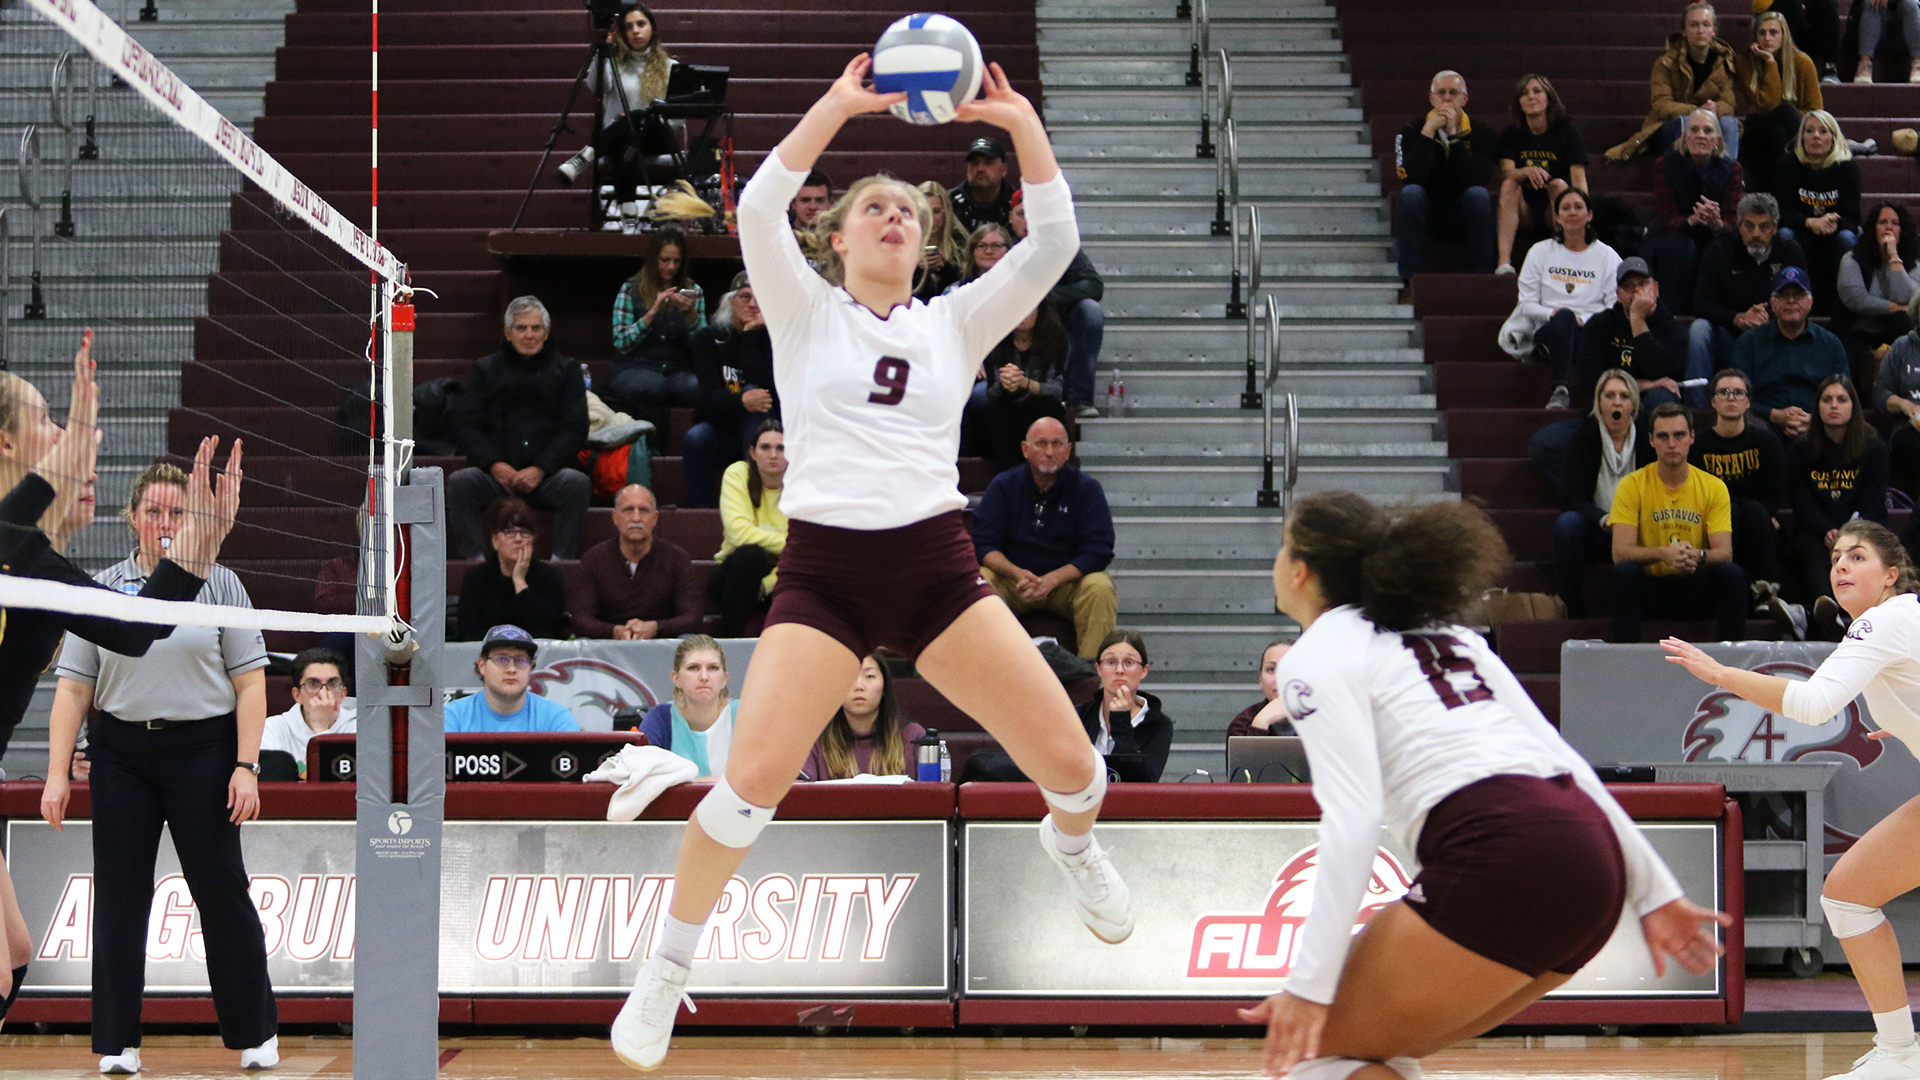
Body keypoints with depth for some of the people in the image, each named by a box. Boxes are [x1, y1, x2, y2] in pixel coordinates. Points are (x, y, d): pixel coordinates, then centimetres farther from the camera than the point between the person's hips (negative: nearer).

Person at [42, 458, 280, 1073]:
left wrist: (246, 767, -9)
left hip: (203, 749, -2)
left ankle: (255, 1033, 11)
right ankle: (118, 1041, 10)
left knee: (222, 890, -1)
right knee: (119, 891, 2)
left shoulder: (220, 584, 3)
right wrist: (57, 773, -1)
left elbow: (250, 683, -1)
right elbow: (73, 689, 6)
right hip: (120, 752, 2)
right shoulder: (102, 588, 8)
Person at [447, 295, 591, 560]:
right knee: (459, 483, -30)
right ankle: (474, 560, -29)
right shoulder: (485, 369, 18)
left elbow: (575, 429, 4)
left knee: (577, 483, -33)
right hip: (495, 472, 1)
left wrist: (540, 469, -10)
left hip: (546, 474, -1)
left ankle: (562, 561, -28)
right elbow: (469, 426, 8)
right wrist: (495, 465, -10)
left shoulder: (566, 370, 15)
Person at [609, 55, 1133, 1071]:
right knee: (752, 779, -18)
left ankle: (1069, 841, 35)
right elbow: (756, 210, -11)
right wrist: (836, 107, -18)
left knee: (1071, 762, -5)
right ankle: (665, 971, 4)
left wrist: (1022, 123, -12)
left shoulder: (956, 321, 12)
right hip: (824, 568, -2)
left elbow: (1052, 244, -1)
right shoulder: (806, 312, 7)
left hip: (938, 567, 2)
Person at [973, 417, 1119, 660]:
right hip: (1014, 577, 1)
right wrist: (1017, 574, -25)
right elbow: (984, 544, -4)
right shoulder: (1003, 485, 1)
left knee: (1100, 588, -32)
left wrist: (1052, 580, -25)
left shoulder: (1087, 489, -3)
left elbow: (1097, 551, -10)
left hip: (1069, 580, -1)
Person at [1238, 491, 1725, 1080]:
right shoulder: (1449, 637, 27)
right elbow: (1563, 758, 22)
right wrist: (1654, 892, 24)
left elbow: (1353, 817, -11)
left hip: (1503, 859, -8)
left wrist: (1311, 984, -14)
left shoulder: (1315, 657, 3)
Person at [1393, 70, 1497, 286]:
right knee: (1410, 193, -29)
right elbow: (1409, 178, -21)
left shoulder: (1480, 133, -4)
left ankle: (1482, 274, -24)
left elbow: (1480, 178, -21)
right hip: (1427, 215, 0)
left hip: (1464, 217, 0)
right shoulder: (1411, 132, -4)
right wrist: (1428, 132, -24)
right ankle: (1409, 276, -27)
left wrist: (1453, 135, -24)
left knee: (1479, 194, -30)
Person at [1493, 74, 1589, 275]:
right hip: (1524, 211, 1)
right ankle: (1504, 261, -42)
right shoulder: (1512, 134, 4)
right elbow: (1506, 173, -11)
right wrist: (1527, 172, -34)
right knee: (1509, 185, -27)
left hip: (1556, 208, -1)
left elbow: (1579, 179, -11)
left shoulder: (1566, 131, -1)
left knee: (1558, 184, -30)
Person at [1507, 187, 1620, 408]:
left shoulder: (1607, 256, 13)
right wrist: (1553, 314, -10)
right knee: (1563, 317, -37)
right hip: (1549, 334, 1)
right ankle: (1559, 391, -49)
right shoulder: (1540, 252, 15)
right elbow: (1526, 304, 10)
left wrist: (1582, 319, -12)